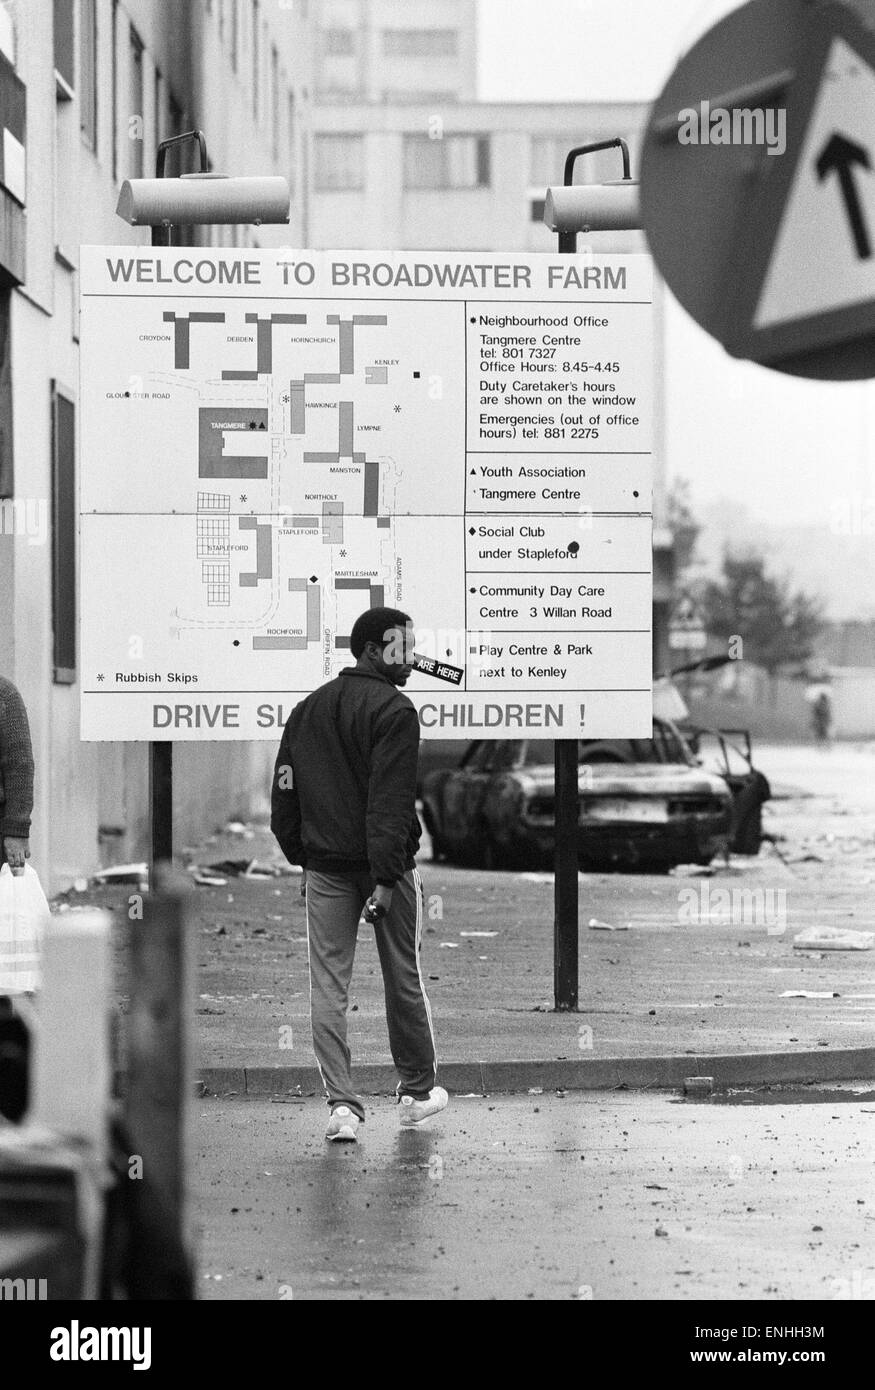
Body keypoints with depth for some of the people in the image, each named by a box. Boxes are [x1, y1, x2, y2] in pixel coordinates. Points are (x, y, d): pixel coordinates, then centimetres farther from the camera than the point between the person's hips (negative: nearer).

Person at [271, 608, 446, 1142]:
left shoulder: (307, 709, 11)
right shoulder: (394, 711, -11)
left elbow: (285, 792, 13)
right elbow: (390, 800, -19)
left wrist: (301, 857, 15)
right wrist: (385, 877, -21)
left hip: (325, 869, 5)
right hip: (384, 863, -5)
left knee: (329, 985, 3)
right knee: (405, 978, 10)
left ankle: (341, 1102, -6)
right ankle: (419, 1090, 23)